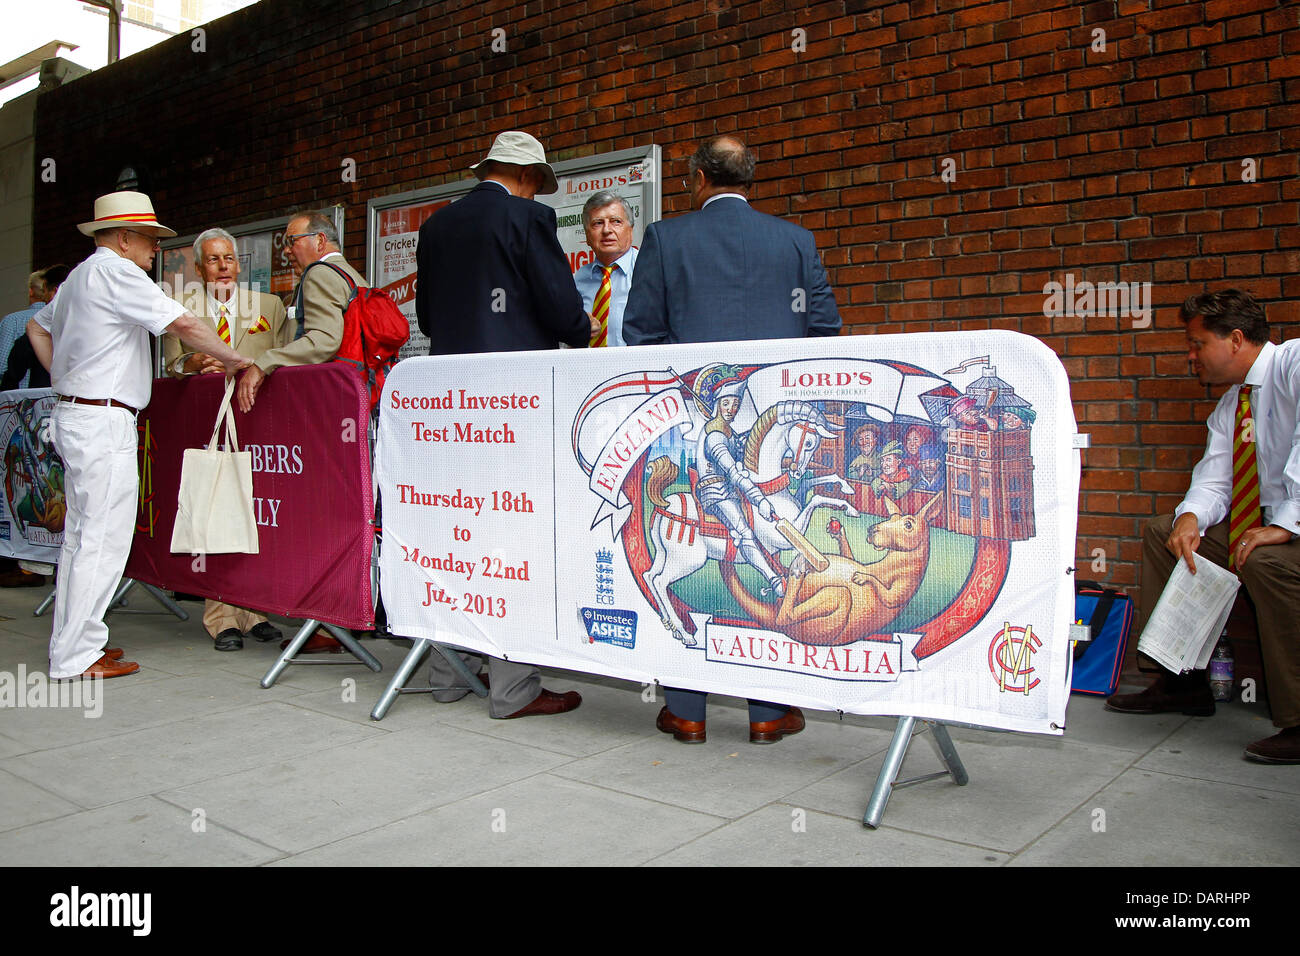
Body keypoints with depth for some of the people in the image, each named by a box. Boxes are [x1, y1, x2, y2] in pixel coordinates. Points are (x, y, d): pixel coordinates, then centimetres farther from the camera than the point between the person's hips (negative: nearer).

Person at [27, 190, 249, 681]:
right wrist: (232, 358, -6)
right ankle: (77, 656, -3)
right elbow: (183, 324, -17)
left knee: (80, 535, 13)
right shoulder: (116, 272, -11)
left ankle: (69, 642, 20)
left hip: (72, 414, 10)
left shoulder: (79, 276, 20)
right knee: (103, 539, -7)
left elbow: (38, 327, 32)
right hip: (104, 421, -10)